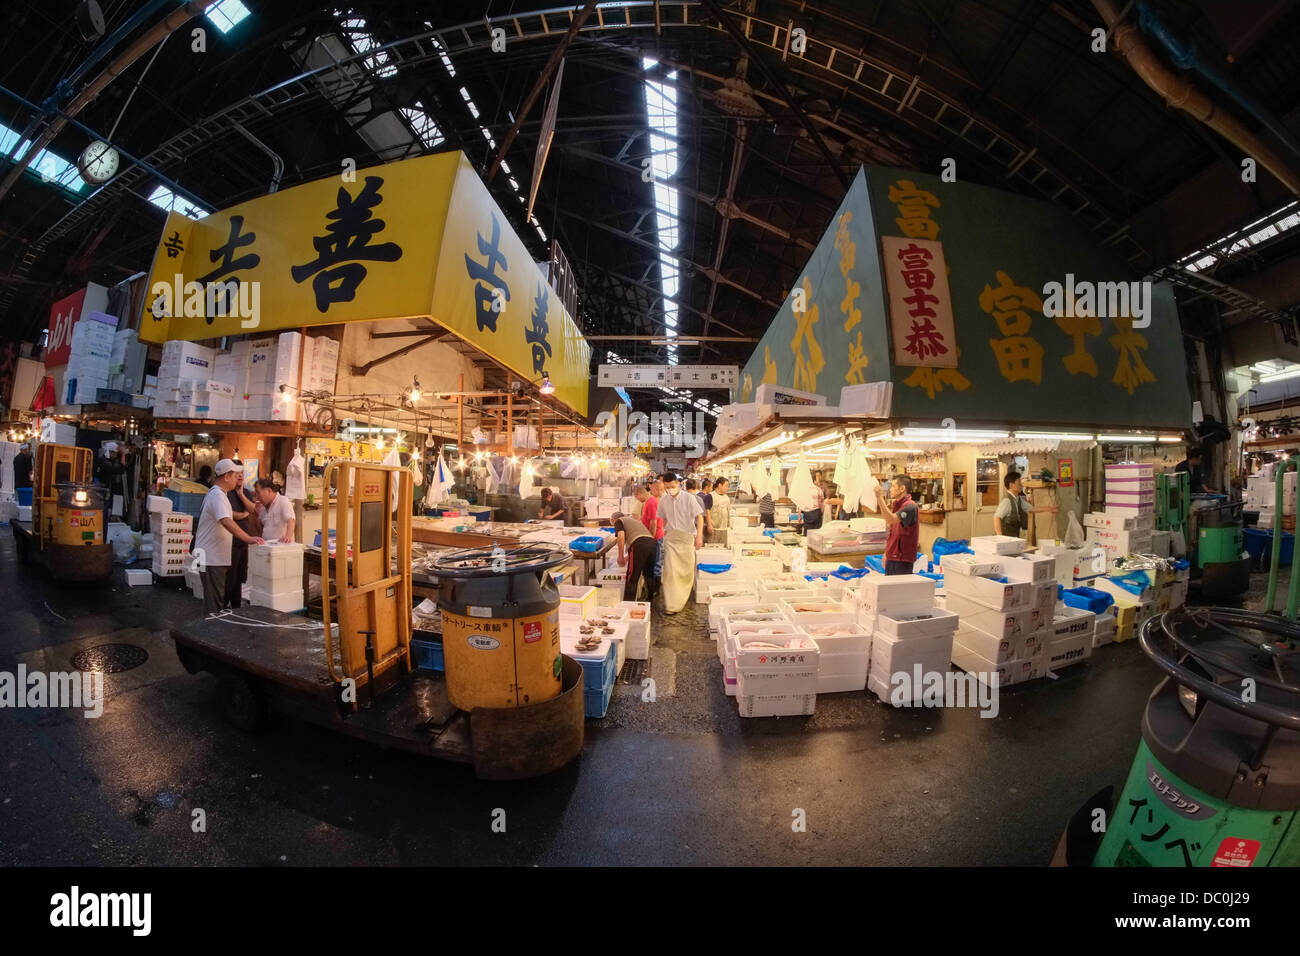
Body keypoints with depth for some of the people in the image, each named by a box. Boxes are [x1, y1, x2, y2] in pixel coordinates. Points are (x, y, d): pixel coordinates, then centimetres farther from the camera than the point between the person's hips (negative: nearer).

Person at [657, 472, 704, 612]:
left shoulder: (689, 498, -8)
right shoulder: (664, 501, 3)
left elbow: (699, 517, -8)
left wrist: (699, 536, -16)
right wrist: (665, 531, 10)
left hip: (687, 537, -1)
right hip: (670, 538, 2)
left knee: (687, 570, 9)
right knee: (670, 570, -10)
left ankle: (682, 596, 33)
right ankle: (671, 605, -4)